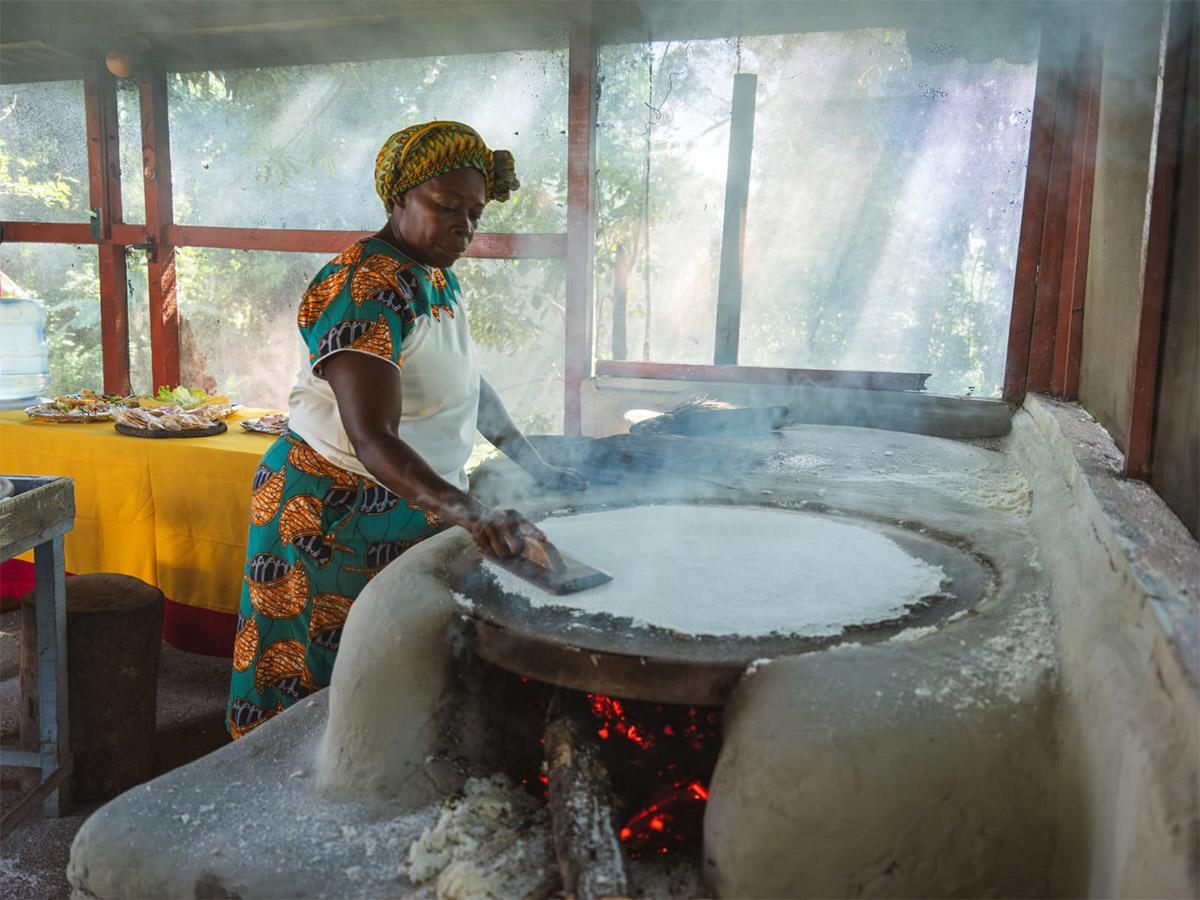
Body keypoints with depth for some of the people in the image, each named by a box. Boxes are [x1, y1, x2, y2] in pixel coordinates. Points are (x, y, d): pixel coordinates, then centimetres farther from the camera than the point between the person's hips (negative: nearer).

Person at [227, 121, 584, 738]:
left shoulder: (437, 276, 7)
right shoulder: (366, 288, -23)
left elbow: (468, 385, 18)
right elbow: (371, 439, -35)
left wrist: (537, 468, 14)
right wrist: (465, 510, -47)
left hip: (415, 504, 9)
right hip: (335, 512, -9)